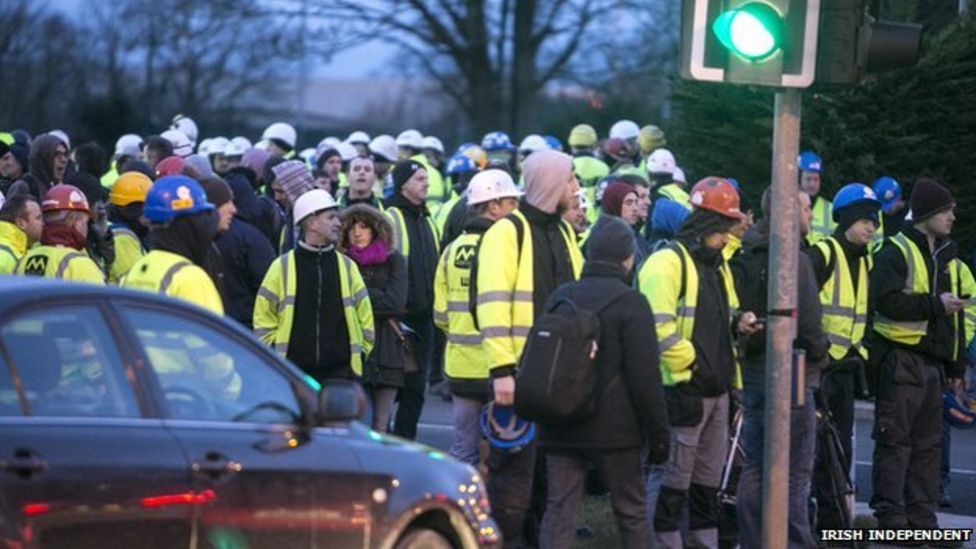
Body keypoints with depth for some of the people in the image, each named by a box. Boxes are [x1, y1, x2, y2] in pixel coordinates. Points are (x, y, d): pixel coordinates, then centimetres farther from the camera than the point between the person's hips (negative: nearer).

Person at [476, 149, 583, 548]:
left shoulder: (563, 233, 16)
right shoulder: (508, 233, -9)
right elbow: (493, 305, -15)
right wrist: (502, 369, -21)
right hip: (520, 373, -8)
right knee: (515, 468, -5)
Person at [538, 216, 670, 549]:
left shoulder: (560, 298, 8)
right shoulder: (630, 304, -8)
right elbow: (646, 377, -10)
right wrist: (658, 434, -3)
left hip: (560, 430, 4)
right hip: (614, 429, -4)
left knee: (559, 511, 0)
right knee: (631, 512, 9)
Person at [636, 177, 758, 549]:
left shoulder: (717, 266, 18)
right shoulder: (668, 263, -12)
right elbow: (658, 327, -20)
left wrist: (737, 323, 7)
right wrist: (691, 363, -16)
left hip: (716, 388, 9)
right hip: (682, 388, -9)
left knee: (709, 476, 13)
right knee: (676, 476, -5)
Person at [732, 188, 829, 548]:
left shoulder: (743, 260, 8)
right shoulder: (794, 262, -16)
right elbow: (809, 322, -19)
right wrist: (819, 354, -2)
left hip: (750, 372, 8)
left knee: (754, 468, 12)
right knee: (794, 471, -3)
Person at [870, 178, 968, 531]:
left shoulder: (947, 257, 18)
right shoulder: (896, 252, -7)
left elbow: (956, 313, 23)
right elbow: (885, 300, -21)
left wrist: (957, 365, 19)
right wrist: (935, 304, -21)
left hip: (933, 362, 8)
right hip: (901, 360, -8)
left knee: (928, 443, 10)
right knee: (895, 441, -6)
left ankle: (921, 516, 15)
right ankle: (890, 516, -4)